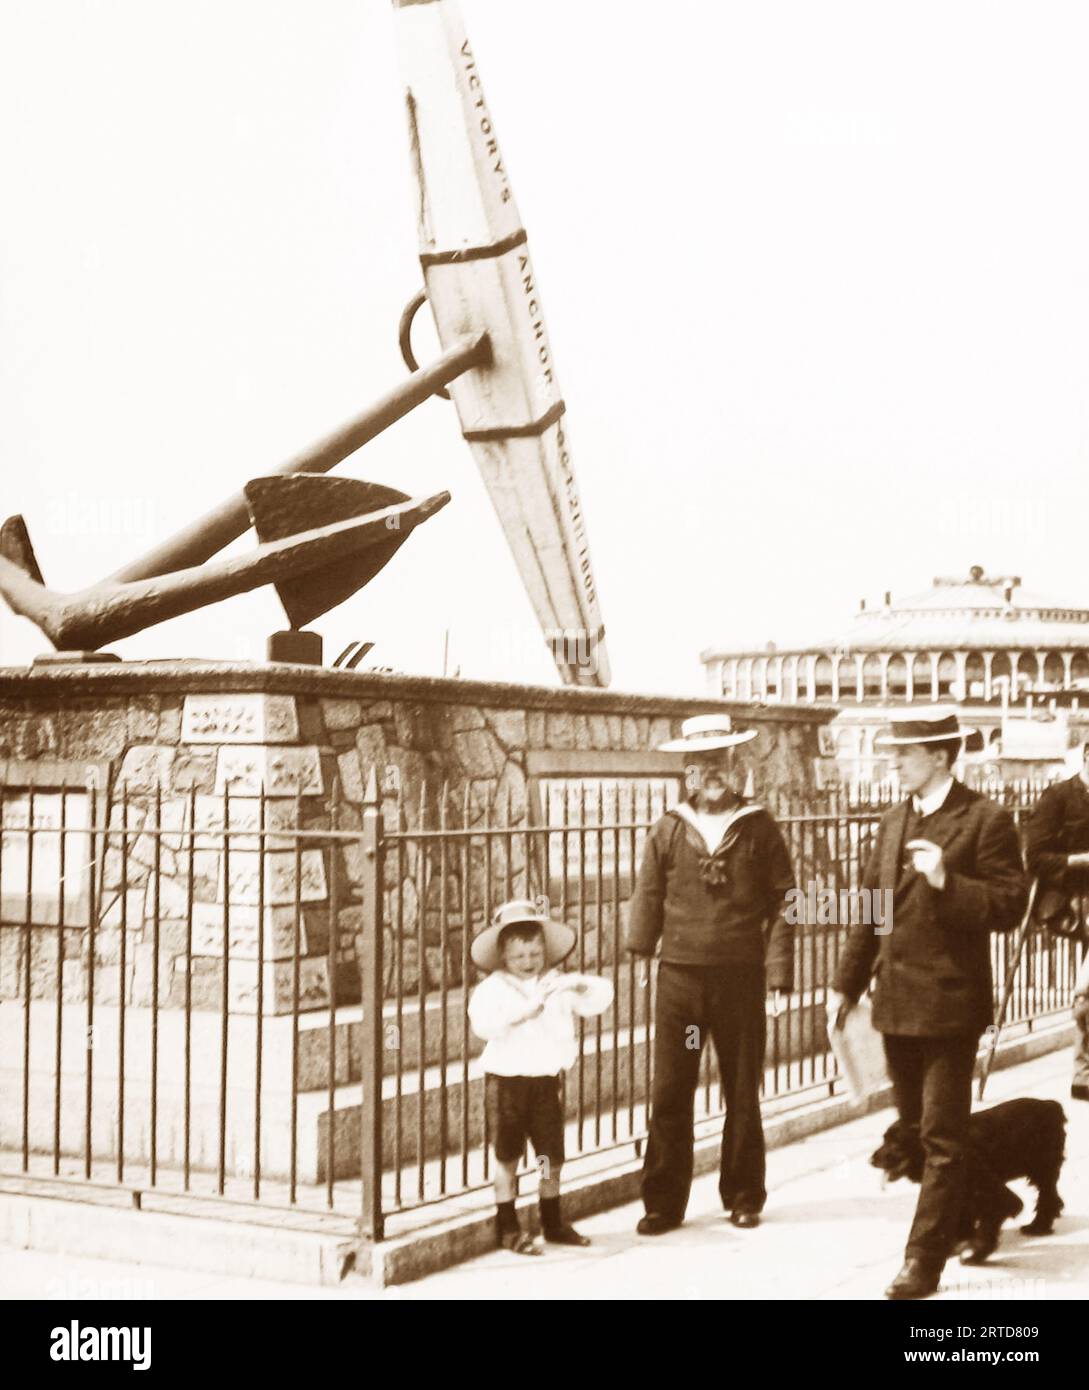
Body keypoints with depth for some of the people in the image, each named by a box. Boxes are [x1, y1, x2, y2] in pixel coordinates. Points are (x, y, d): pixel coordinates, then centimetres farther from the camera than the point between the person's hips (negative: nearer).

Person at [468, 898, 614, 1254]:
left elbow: (600, 997, 4)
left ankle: (553, 1222, 26)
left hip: (547, 1080, 4)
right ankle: (508, 1227, 13)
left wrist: (578, 982, -15)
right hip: (506, 1081, -4)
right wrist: (523, 1012, -31)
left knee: (552, 1156, 9)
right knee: (507, 1157, 4)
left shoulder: (556, 985, 7)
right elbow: (482, 1022, -26)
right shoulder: (492, 988, -8)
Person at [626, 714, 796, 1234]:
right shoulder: (668, 831, 5)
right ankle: (663, 1202, 13)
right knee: (669, 1094, 3)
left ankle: (744, 1197, 24)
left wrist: (779, 973, -7)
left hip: (740, 978, -1)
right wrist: (642, 952, 1)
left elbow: (782, 904, -1)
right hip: (679, 977, 1)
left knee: (742, 1094, 10)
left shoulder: (760, 830, 1)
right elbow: (648, 897, 8)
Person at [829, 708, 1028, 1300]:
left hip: (949, 1003, -7)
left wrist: (947, 880, -25)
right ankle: (961, 1219, 35)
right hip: (896, 1001, 7)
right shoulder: (894, 821, 12)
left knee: (941, 1139, -2)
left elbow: (1009, 906, -13)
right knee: (914, 1131, 17)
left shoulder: (985, 819, -9)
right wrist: (845, 983, 14)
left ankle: (924, 1260, 3)